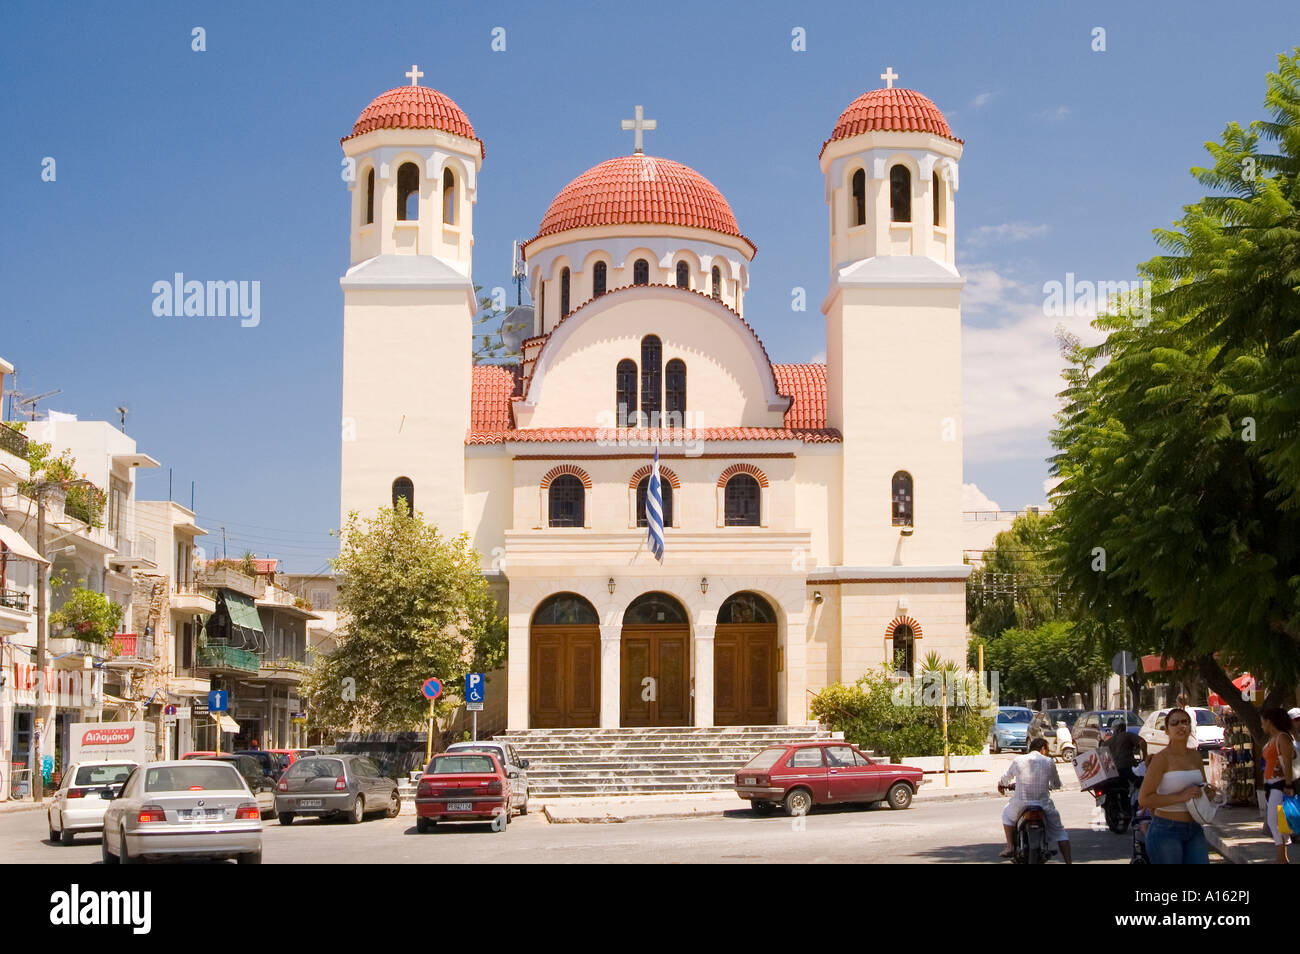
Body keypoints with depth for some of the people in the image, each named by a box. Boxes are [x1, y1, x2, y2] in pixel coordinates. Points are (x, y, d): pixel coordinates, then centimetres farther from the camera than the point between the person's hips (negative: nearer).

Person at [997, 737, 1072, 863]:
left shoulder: (1017, 760, 3)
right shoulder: (1049, 762, 2)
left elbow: (1006, 778, 17)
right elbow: (1056, 784, 13)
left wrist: (1000, 784, 41)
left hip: (1020, 805, 0)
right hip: (1044, 804, 0)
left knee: (1007, 814, 32)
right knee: (1059, 832, 21)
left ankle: (1010, 847, 17)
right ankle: (1068, 862, 13)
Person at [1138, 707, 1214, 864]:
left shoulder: (1195, 756, 10)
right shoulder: (1162, 758, -10)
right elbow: (1143, 799, -17)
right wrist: (1180, 797, -21)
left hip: (1194, 831, 6)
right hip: (1166, 832, -6)